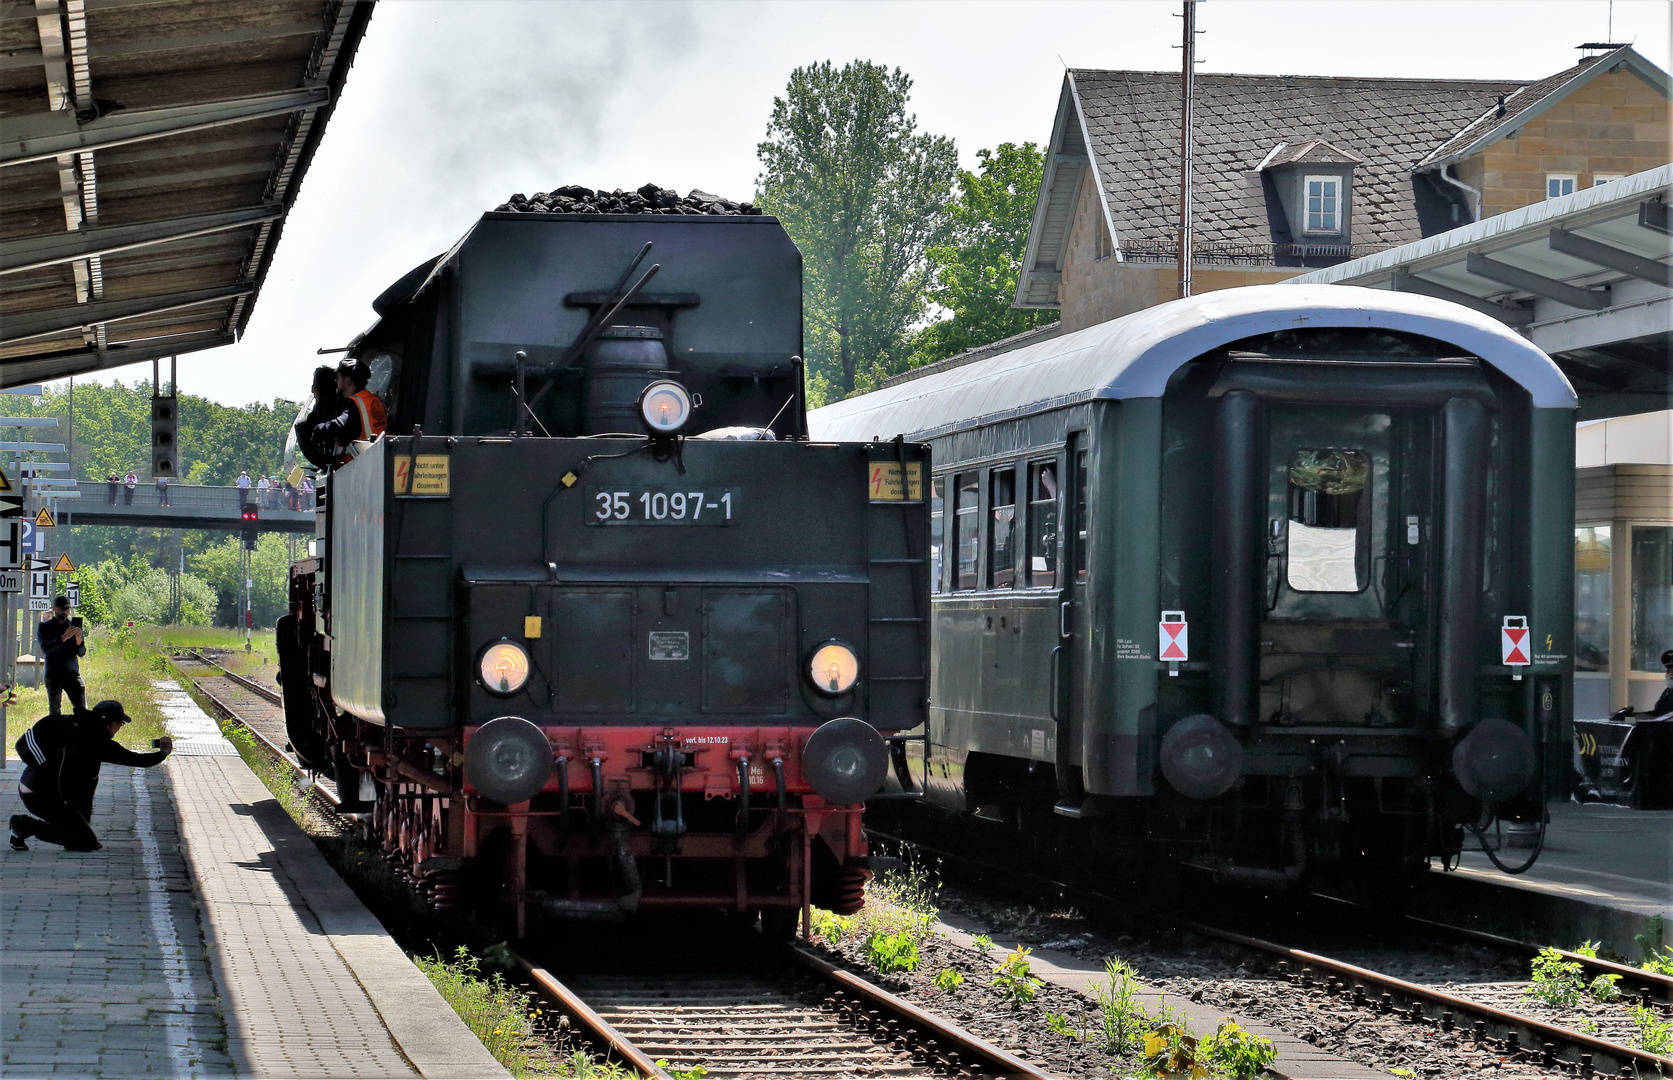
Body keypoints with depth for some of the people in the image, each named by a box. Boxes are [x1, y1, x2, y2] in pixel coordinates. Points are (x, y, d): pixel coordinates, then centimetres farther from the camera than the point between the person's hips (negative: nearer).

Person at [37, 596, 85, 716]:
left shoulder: (74, 626, 12)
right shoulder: (44, 627, 7)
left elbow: (82, 653, 4)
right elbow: (46, 648, -10)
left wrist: (78, 639, -17)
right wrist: (64, 638, -24)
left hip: (72, 674, 1)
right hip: (53, 674, -1)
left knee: (82, 710, -9)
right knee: (54, 713, -2)